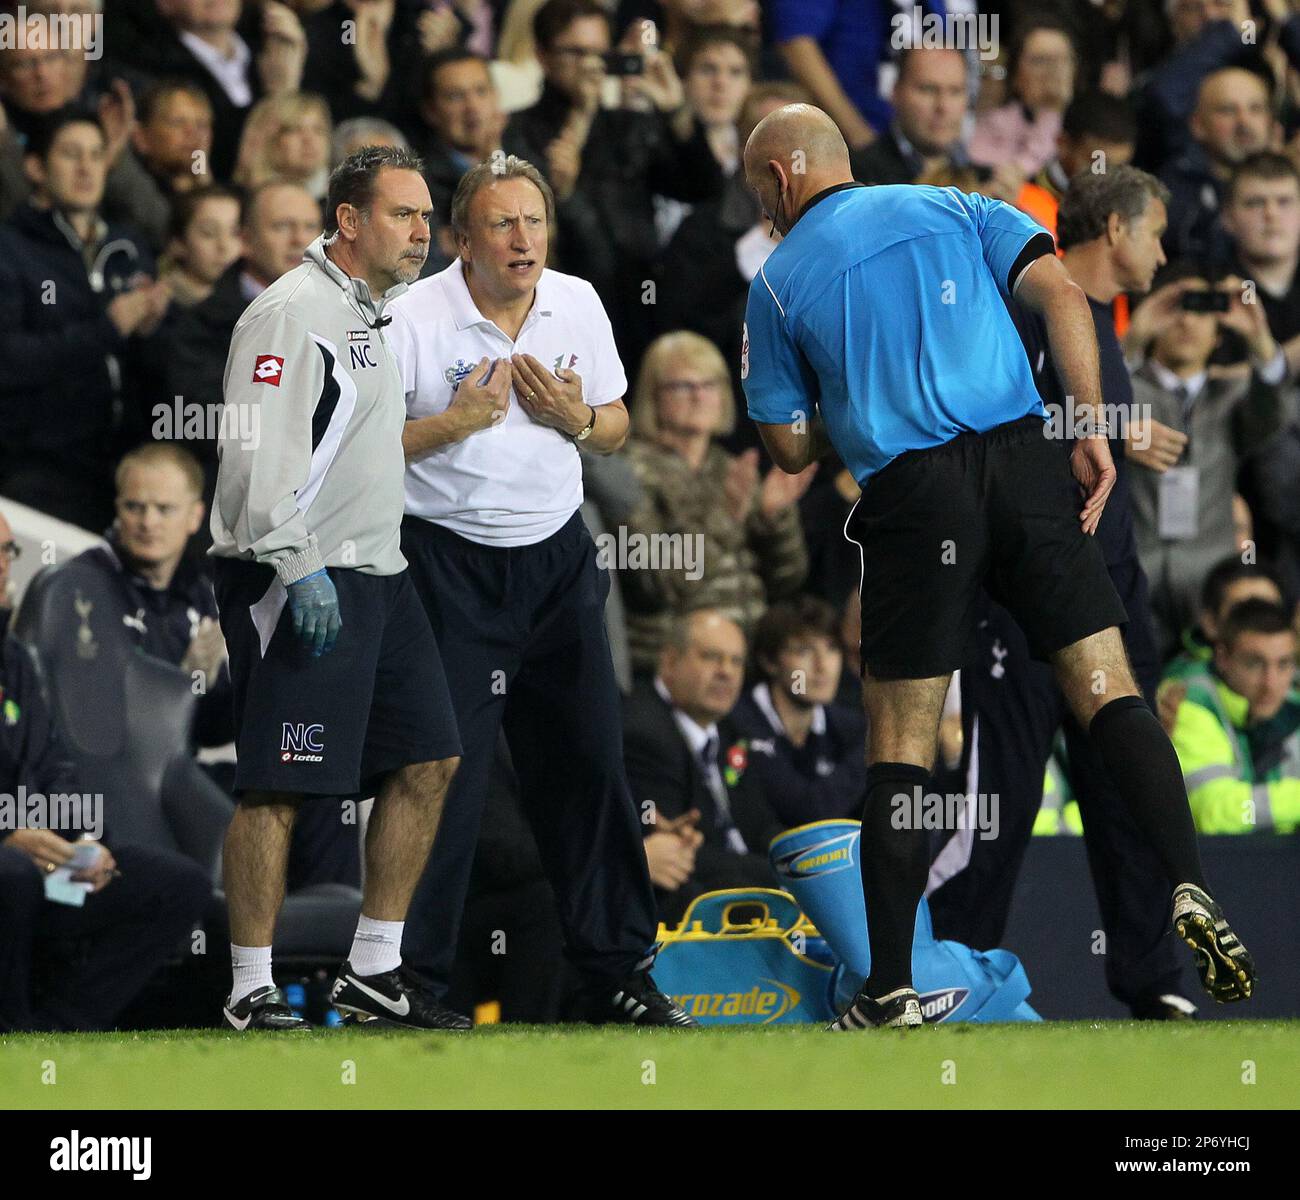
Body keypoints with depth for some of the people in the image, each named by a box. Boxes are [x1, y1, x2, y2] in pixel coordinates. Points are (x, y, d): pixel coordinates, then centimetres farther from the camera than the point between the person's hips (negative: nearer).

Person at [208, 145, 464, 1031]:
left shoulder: (373, 314, 19)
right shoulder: (293, 312, -12)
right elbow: (259, 452, -20)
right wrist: (299, 568, -26)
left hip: (375, 575, 10)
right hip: (299, 585, -10)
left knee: (428, 760, 8)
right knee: (277, 787, -8)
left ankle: (373, 970, 15)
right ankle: (252, 991, -5)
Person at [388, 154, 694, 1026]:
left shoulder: (578, 303, 4)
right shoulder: (413, 317, -11)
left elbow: (616, 429, 14)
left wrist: (576, 417, -8)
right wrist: (455, 423, -22)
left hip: (558, 557, 5)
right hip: (451, 564, -5)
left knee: (589, 765, 5)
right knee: (445, 774, -8)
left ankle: (619, 971, 14)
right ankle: (414, 980, 1)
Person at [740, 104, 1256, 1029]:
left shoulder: (779, 283, 11)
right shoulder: (954, 210, 17)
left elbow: (792, 450, 12)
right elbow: (1062, 293, 2)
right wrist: (1093, 429, -1)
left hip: (911, 497, -2)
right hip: (1024, 462, 2)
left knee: (900, 747, 4)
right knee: (1108, 689, 2)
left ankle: (891, 992, 4)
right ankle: (1190, 886, -20)